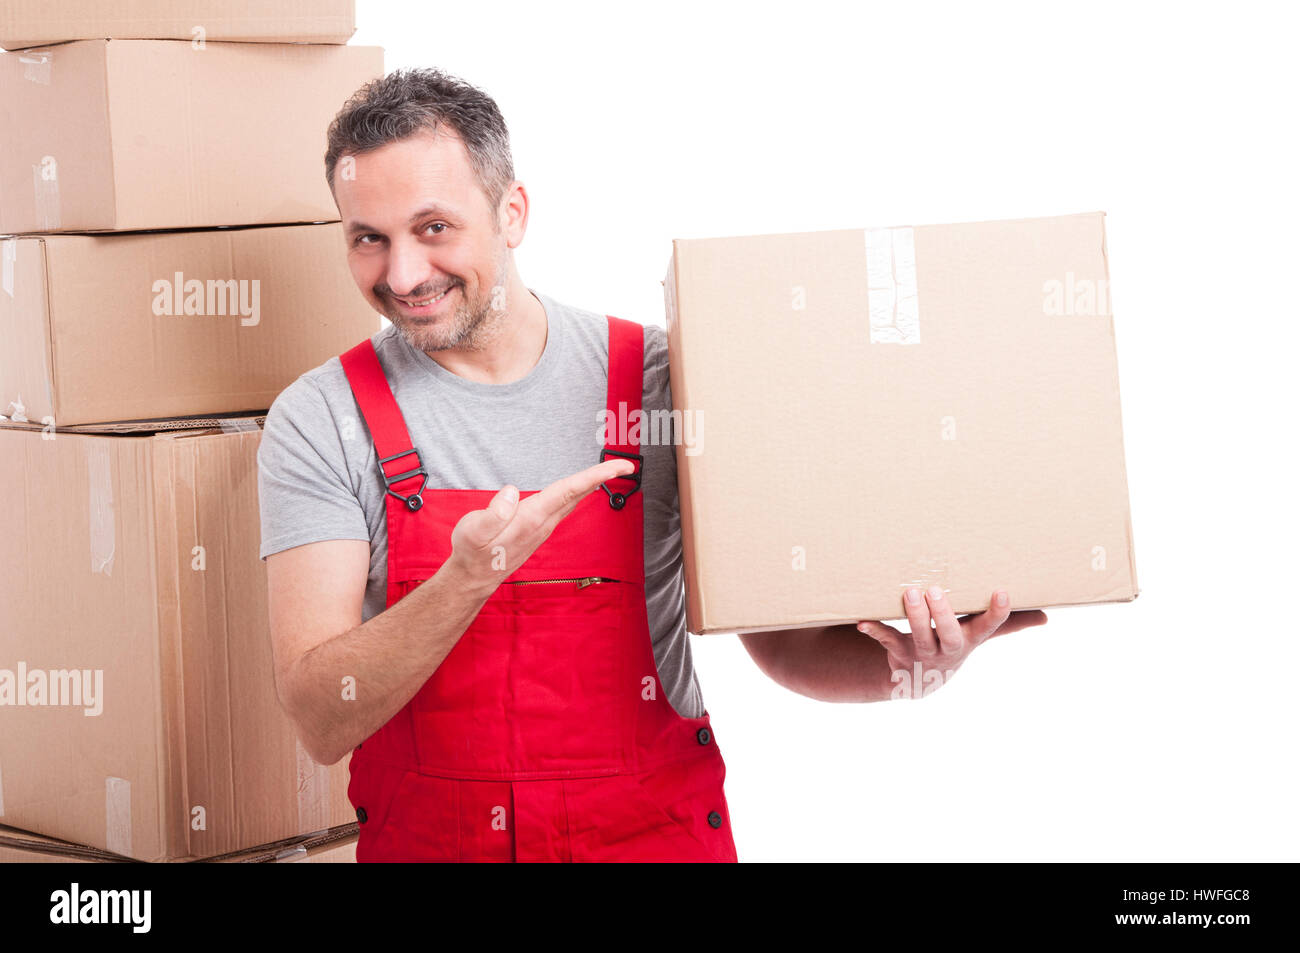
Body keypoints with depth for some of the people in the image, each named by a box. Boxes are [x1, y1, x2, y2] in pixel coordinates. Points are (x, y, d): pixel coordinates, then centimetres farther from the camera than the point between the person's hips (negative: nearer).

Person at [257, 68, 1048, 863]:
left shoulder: (662, 378, -4)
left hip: (657, 837, 2)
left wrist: (905, 664, -19)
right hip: (427, 841, -1)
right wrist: (469, 580, -29)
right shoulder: (322, 422, -6)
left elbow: (783, 639, 1)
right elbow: (321, 721, -14)